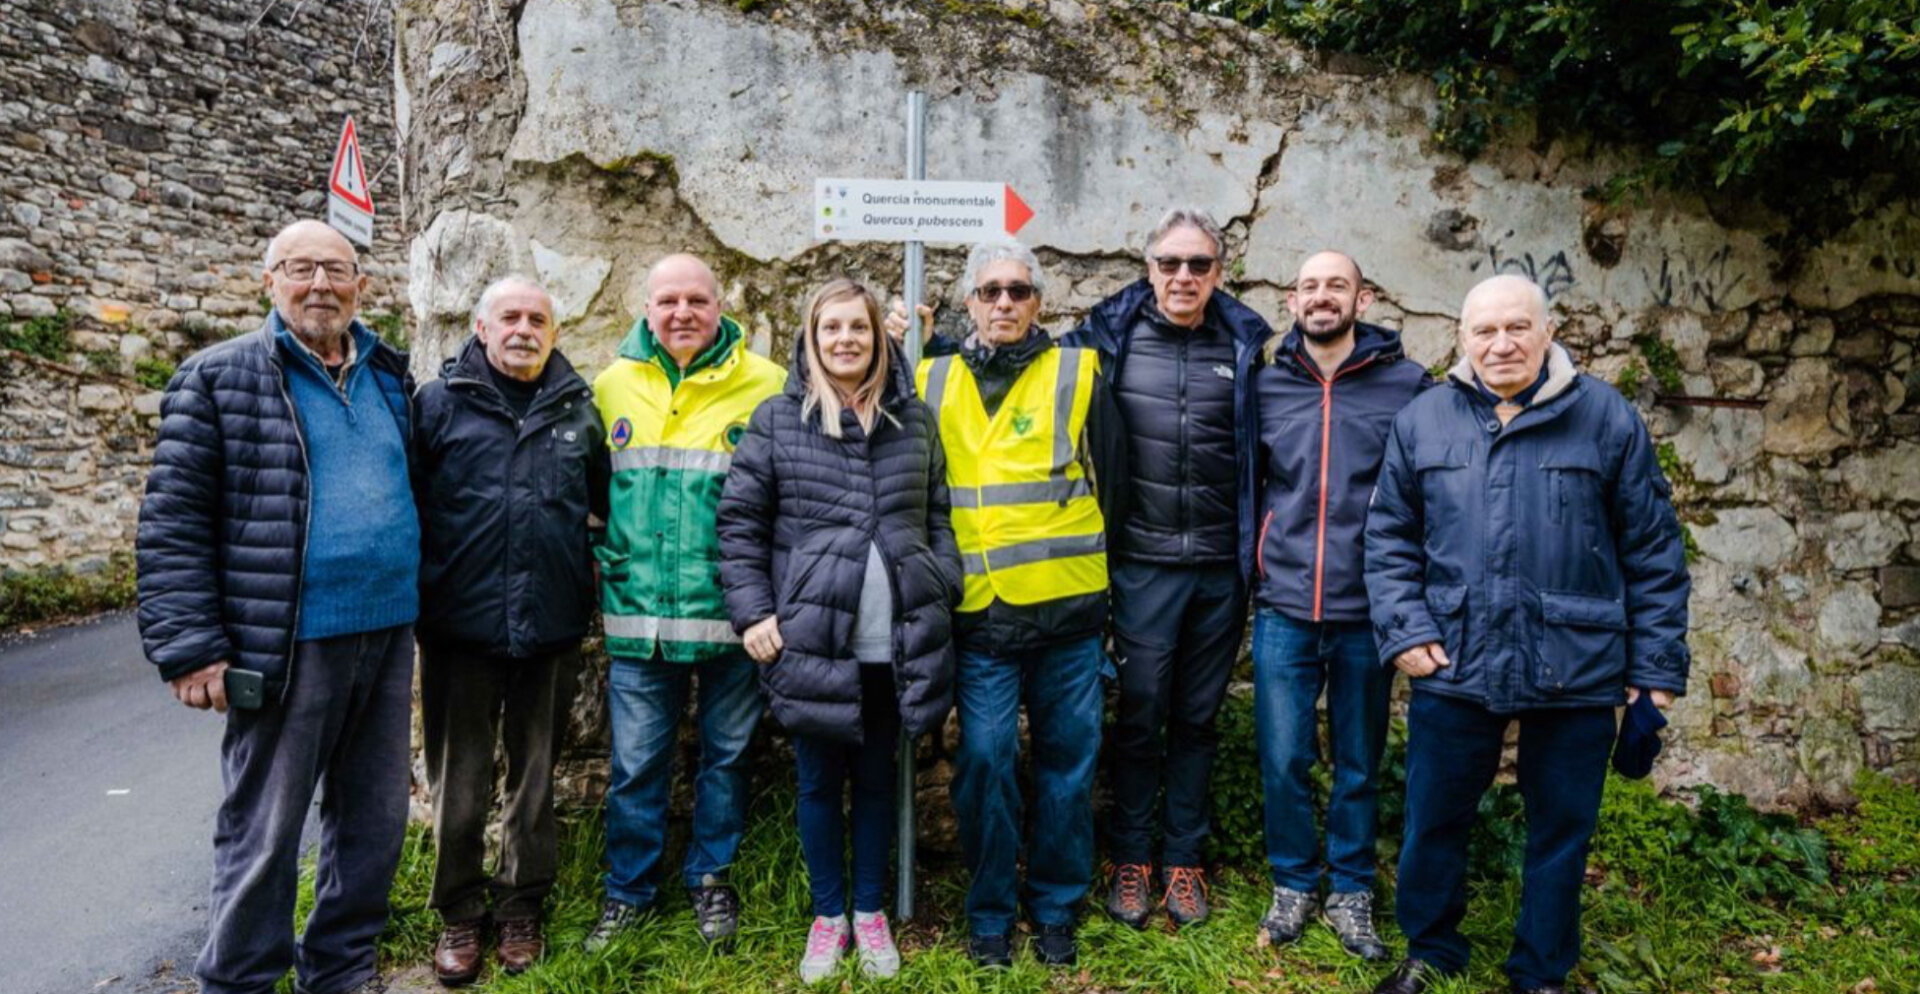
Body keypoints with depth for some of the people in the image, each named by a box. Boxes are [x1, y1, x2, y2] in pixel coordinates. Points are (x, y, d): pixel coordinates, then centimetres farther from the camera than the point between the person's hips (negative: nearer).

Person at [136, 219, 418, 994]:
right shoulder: (218, 377, -3)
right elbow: (173, 520, -6)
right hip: (289, 642, -5)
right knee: (264, 832, 6)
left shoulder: (390, 376, 12)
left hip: (388, 635, 5)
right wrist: (191, 647, -12)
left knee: (375, 818, 14)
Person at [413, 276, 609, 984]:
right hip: (461, 626, -2)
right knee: (460, 783, 9)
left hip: (551, 629, 2)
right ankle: (460, 913, 26)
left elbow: (606, 506, 16)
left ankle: (521, 906, 30)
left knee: (534, 779, 14)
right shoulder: (440, 404, 0)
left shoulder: (579, 412, 7)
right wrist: (418, 593, -3)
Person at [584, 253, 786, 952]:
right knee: (637, 762, 11)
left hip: (732, 611, -1)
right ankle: (629, 888, 30)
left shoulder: (765, 387, -4)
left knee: (725, 752, 14)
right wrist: (604, 561, 7)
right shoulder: (612, 385, 5)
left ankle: (711, 875, 34)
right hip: (638, 614, 2)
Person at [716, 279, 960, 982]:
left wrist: (945, 593, 2)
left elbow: (939, 516, 12)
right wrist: (751, 611, -7)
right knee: (819, 783, 11)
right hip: (810, 642, -2)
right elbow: (739, 522, 0)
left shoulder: (914, 419, 7)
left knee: (877, 780, 15)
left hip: (896, 645, 2)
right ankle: (827, 916, 30)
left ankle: (870, 913, 32)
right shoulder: (777, 420, 0)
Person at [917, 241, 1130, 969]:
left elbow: (1110, 480, 7)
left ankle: (1056, 908, 27)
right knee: (984, 760, 1)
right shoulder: (934, 384, 7)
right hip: (980, 614, 1)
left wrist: (1069, 551, 8)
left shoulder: (1078, 375, 2)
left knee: (1067, 761, 9)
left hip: (1069, 610, 0)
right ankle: (990, 912, 21)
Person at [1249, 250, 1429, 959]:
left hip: (1367, 611, -1)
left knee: (1359, 764, 13)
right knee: (1284, 759, 7)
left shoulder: (1406, 385, -3)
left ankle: (1350, 891, 31)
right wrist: (1254, 571, 7)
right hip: (1283, 608, 1)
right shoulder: (1266, 384, 3)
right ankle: (1292, 885, 28)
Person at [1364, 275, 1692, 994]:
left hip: (1578, 677, -1)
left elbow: (1654, 553, 1)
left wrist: (1657, 666, -1)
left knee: (1562, 833, 13)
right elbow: (1389, 538, 6)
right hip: (1453, 668, 1)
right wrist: (1403, 630, -5)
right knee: (1433, 823, 12)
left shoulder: (1608, 419, 0)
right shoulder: (1422, 421, 4)